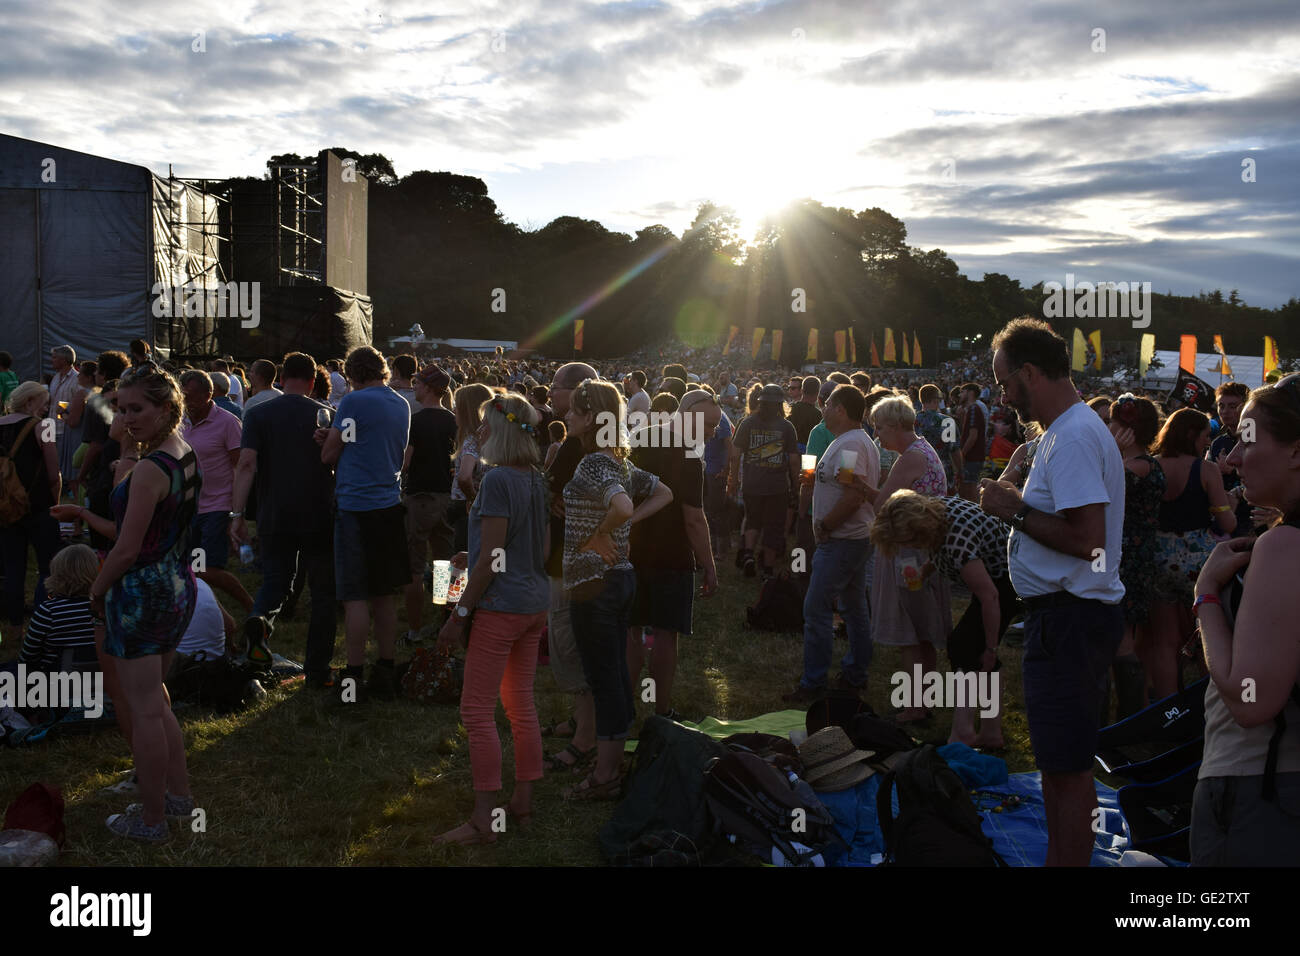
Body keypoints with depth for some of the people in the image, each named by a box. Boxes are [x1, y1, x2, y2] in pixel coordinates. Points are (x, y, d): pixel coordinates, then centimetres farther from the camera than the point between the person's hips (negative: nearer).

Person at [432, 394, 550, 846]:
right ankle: (523, 804, 23)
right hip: (535, 605, 9)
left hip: (501, 606, -9)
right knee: (522, 706, 15)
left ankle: (483, 820, 1)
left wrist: (460, 613, -13)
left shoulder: (498, 479, -16)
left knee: (477, 710, -2)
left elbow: (491, 558, -18)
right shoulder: (537, 480, 8)